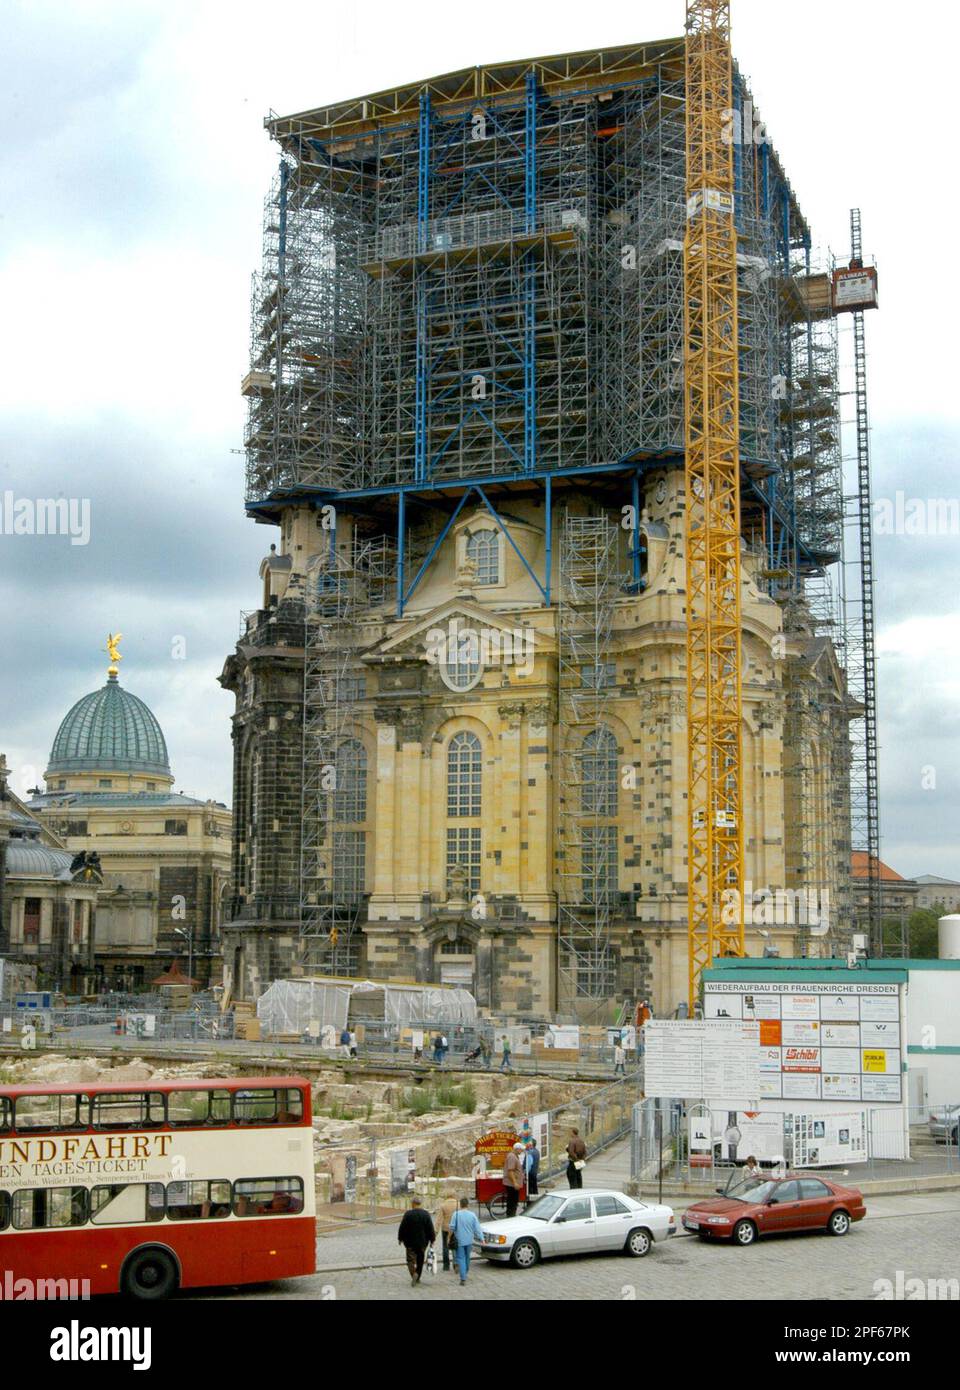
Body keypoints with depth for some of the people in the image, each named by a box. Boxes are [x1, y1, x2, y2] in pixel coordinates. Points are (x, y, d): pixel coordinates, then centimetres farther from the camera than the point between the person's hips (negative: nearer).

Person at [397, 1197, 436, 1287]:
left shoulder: (408, 1214, -10)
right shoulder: (426, 1214, -4)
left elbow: (402, 1228, -5)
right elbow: (430, 1229, -3)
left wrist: (400, 1239, 7)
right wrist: (432, 1240, 7)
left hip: (410, 1242, -3)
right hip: (422, 1242, 3)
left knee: (411, 1259, 4)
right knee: (420, 1260, 16)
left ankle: (414, 1273, -20)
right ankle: (418, 1278, 21)